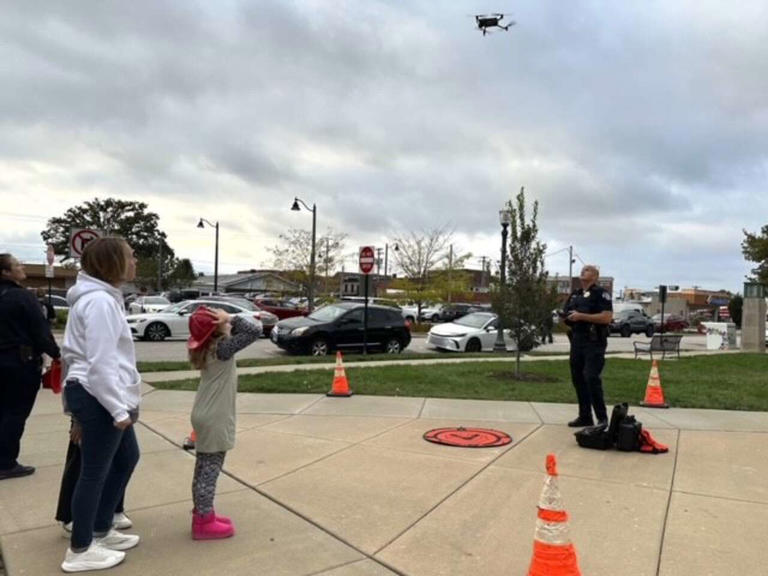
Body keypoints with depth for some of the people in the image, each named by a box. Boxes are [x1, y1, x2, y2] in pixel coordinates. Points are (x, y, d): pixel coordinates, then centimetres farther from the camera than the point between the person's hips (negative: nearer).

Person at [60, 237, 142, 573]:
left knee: (127, 458, 20)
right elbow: (101, 362, -24)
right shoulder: (100, 301, -18)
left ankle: (100, 531, 33)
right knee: (95, 471, 2)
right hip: (99, 398, -11)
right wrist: (119, 408, -22)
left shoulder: (100, 297, 15)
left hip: (96, 395, 11)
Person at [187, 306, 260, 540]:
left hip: (204, 415, 9)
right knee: (210, 470, 1)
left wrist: (229, 322, 2)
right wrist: (231, 318, -19)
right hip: (215, 419, -9)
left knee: (203, 469, 17)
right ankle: (204, 522, 10)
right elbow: (255, 331, -25)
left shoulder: (207, 348, 5)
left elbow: (234, 333, 18)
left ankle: (202, 514, 29)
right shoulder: (223, 347, -19)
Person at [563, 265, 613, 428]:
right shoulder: (575, 294, 18)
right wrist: (567, 318, 4)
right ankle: (585, 416, 19)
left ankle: (602, 418, -1)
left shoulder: (600, 293, -5)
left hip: (594, 342, -8)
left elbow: (607, 317, -16)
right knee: (577, 378, 9)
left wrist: (581, 316, -19)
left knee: (591, 378, -12)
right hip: (576, 341, 8)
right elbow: (567, 314, 28)